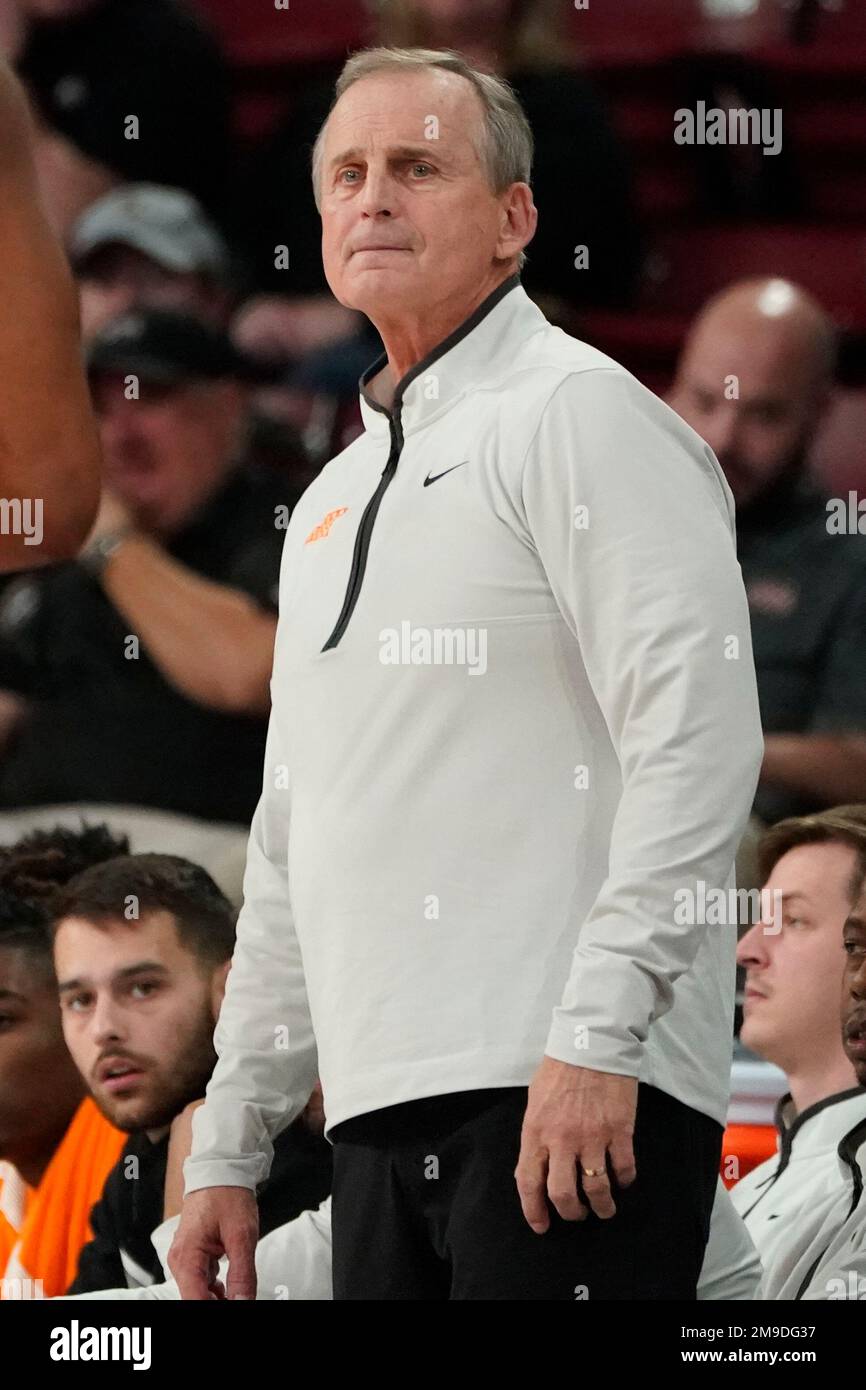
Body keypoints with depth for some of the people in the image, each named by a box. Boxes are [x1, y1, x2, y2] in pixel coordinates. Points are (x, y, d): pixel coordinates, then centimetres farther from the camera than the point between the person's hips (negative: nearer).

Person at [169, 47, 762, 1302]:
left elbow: (696, 738, -13)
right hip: (383, 1113, 8)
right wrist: (228, 1148, 22)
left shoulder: (576, 415, -1)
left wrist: (599, 1034, -21)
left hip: (577, 1102, -8)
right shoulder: (334, 503, 24)